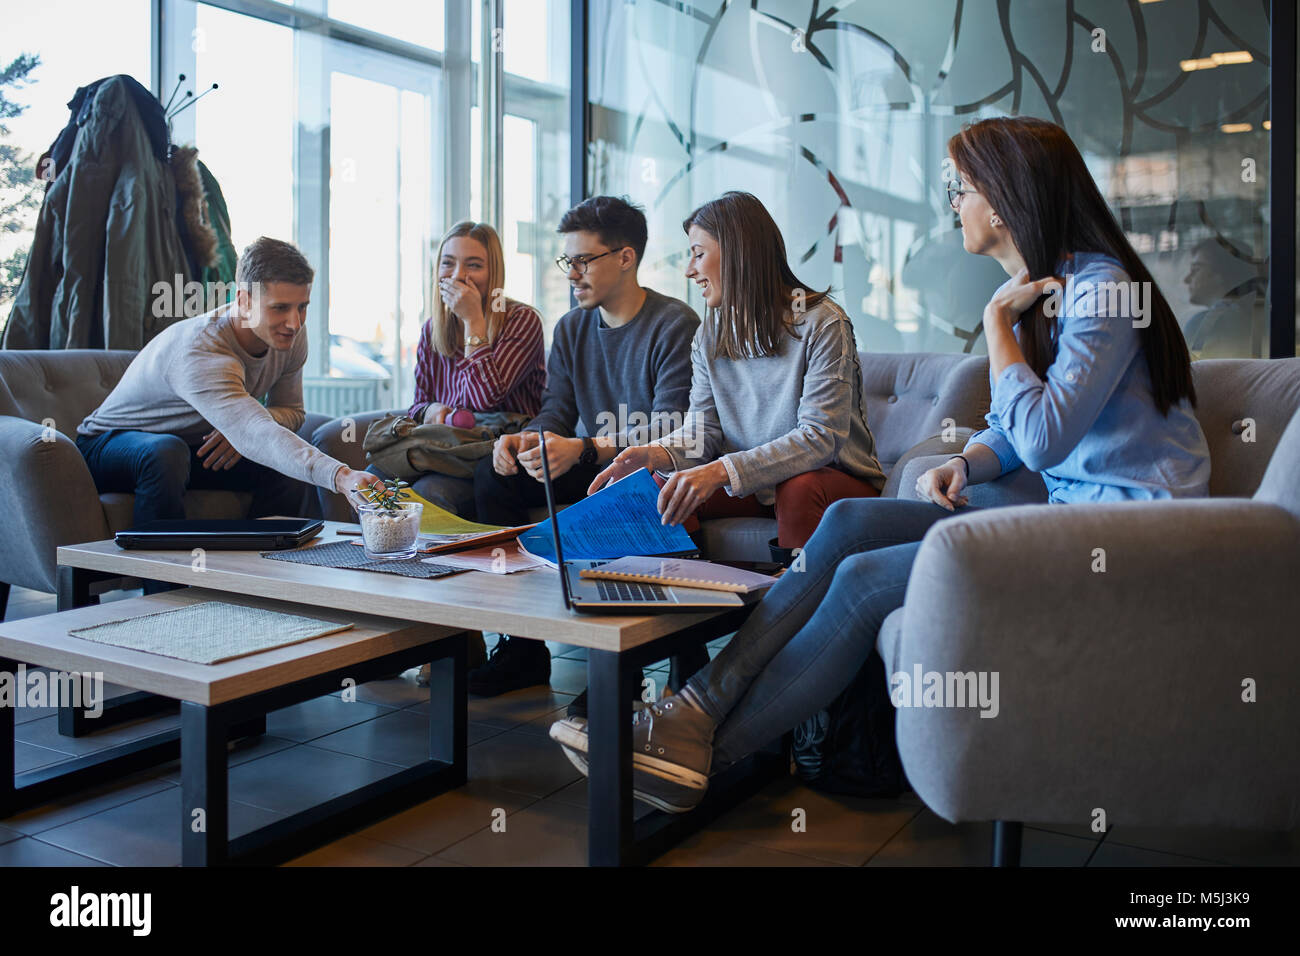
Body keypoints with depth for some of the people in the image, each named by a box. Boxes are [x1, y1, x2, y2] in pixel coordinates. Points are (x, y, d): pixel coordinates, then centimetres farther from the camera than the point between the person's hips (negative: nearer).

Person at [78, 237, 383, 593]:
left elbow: (292, 412, 1)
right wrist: (340, 476, -66)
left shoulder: (291, 336, -13)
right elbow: (257, 439, -51)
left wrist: (249, 424, -23)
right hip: (109, 445, -6)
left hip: (198, 448, 6)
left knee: (289, 467, -17)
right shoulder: (199, 352, -38)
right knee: (166, 452, -39)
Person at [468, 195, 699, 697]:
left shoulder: (675, 326, -13)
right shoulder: (571, 328, 10)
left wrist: (583, 450, -35)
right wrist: (522, 440, -17)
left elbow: (671, 432, -22)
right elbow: (557, 410, 7)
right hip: (591, 468, 7)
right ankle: (521, 645, -8)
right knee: (493, 472, -11)